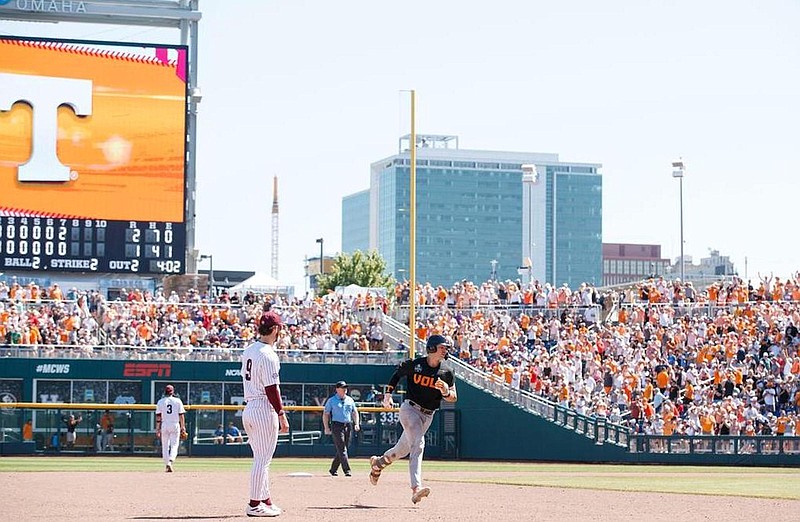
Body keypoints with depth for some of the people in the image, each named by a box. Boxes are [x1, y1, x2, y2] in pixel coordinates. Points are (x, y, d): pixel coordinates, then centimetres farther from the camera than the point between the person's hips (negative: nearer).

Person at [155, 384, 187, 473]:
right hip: (175, 425, -1)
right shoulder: (178, 401, 1)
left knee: (165, 446, 11)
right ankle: (171, 461, -23)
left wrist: (157, 429, 3)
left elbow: (158, 416, 0)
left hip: (164, 425, 1)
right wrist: (183, 428, 2)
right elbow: (181, 416, -1)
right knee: (174, 445, 0)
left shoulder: (160, 401, 3)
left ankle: (167, 465, 8)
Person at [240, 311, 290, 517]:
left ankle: (265, 500, 23)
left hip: (248, 409, 9)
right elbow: (271, 389, -19)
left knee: (261, 459, 17)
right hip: (264, 410, -9)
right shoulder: (268, 355, -16)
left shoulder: (248, 351, 11)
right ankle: (254, 505, -2)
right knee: (262, 460, -4)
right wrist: (282, 415, -16)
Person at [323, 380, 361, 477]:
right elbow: (325, 414, 0)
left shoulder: (350, 400, 14)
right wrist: (326, 428, -9)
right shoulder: (331, 400, 0)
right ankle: (347, 470, -17)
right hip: (337, 425, -5)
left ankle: (333, 469, 19)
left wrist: (356, 424, 3)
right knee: (342, 449, -11)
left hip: (348, 426, 5)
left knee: (342, 449, 7)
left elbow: (355, 412, 19)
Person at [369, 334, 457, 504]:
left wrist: (446, 391, -21)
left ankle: (378, 462, 45)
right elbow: (397, 373, 10)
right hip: (410, 409, -5)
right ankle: (416, 488, -35)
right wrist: (387, 394, 3)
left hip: (427, 416, 5)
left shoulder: (446, 373, 0)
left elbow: (454, 397, 1)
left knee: (403, 449, 15)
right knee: (417, 444, -25)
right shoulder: (414, 364, -8)